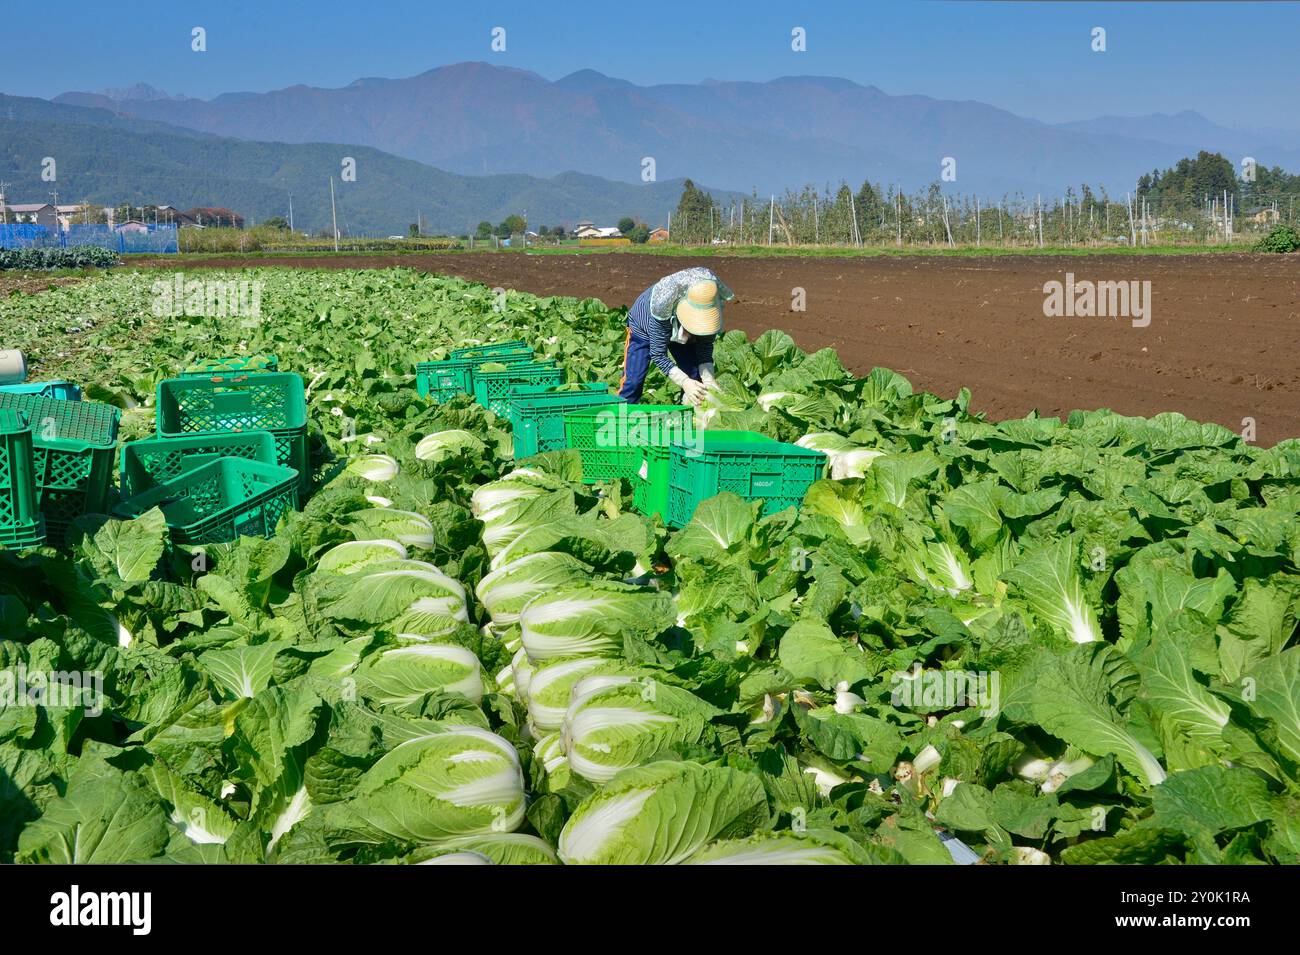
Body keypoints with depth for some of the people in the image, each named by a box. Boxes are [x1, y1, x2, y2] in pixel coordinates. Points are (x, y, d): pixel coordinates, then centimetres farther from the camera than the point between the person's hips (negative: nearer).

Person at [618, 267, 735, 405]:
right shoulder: (663, 306, -45)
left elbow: (705, 348, -21)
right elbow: (658, 354, -38)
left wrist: (708, 380, -37)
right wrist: (685, 382, -48)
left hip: (682, 333, 4)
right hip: (644, 327, -4)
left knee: (696, 378, -5)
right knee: (633, 379, -14)